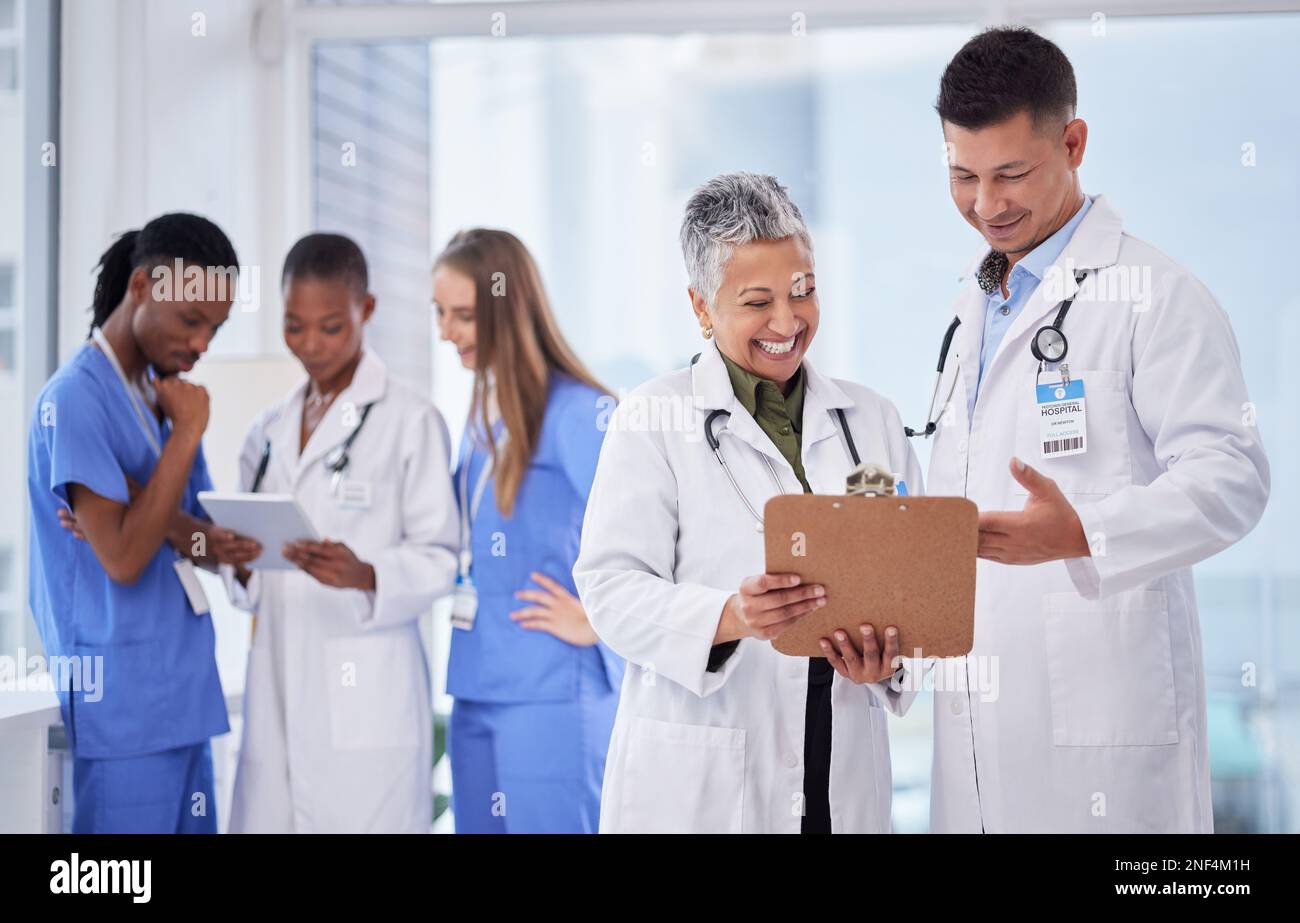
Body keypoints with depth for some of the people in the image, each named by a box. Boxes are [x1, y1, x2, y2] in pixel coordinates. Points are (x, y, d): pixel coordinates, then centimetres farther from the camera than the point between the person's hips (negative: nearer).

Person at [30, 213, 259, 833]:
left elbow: (208, 541, 14)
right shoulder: (75, 399, -13)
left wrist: (187, 534, -10)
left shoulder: (164, 392, 12)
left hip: (184, 695, 8)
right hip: (121, 705, -8)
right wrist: (187, 431, -14)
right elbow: (124, 559, -18)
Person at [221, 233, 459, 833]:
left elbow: (439, 557, -6)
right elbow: (255, 585, 17)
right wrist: (240, 567, -5)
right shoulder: (269, 430, 15)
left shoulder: (411, 421, -4)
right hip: (278, 693, 5)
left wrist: (365, 576, -24)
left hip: (367, 698, -5)